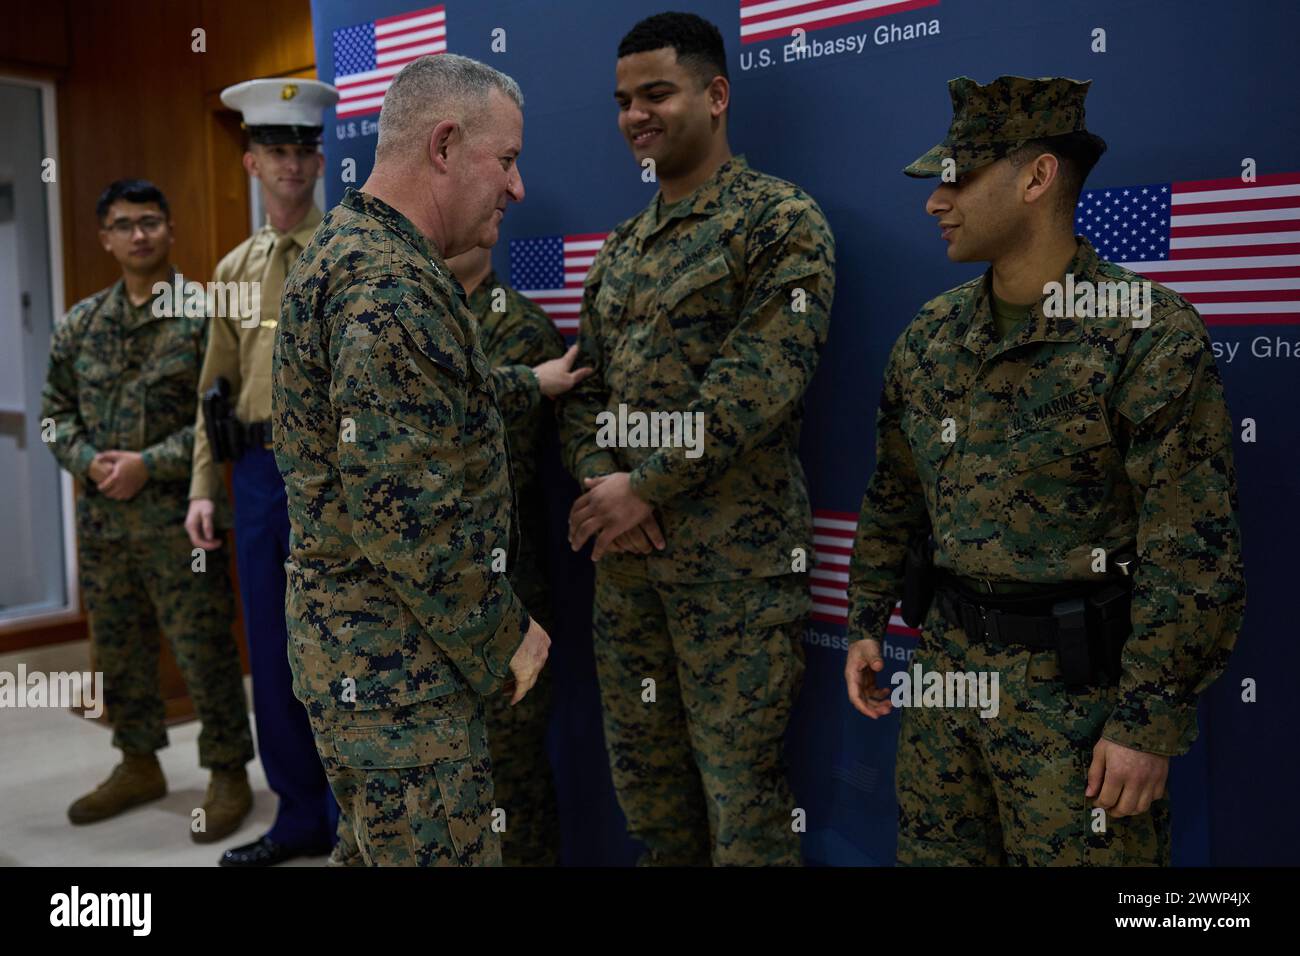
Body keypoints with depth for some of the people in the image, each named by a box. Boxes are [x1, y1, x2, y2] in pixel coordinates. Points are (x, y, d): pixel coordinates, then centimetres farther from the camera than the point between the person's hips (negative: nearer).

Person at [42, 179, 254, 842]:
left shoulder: (203, 315, -5)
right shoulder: (80, 322, 11)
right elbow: (56, 410, 12)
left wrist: (150, 464, -17)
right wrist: (90, 462, -7)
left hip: (178, 517, -6)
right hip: (100, 517, 6)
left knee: (203, 650, -1)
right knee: (118, 647, 15)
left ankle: (228, 773, 14)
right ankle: (139, 766, 32)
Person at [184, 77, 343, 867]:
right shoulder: (235, 269, 14)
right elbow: (216, 387, 14)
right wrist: (203, 489, 7)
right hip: (256, 473, 5)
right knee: (273, 655, 11)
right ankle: (300, 817, 26)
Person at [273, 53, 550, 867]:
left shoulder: (361, 251, 13)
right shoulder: (389, 288, -22)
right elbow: (404, 513, -25)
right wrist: (503, 638, -14)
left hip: (375, 649, 10)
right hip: (394, 669, -10)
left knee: (404, 845, 22)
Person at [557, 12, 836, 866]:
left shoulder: (782, 222, -7)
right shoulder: (620, 249, 15)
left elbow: (761, 381, -17)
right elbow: (583, 386, 13)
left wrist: (644, 487, -15)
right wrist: (599, 484, -6)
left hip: (735, 564, -7)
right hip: (626, 557, 7)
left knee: (742, 795, 4)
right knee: (644, 779, 17)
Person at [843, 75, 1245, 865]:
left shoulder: (1151, 336, -15)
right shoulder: (931, 336, 4)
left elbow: (1194, 555, -16)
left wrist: (1150, 723, -16)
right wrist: (866, 622, 11)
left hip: (1079, 683, -6)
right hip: (948, 664, 6)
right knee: (933, 849, 18)